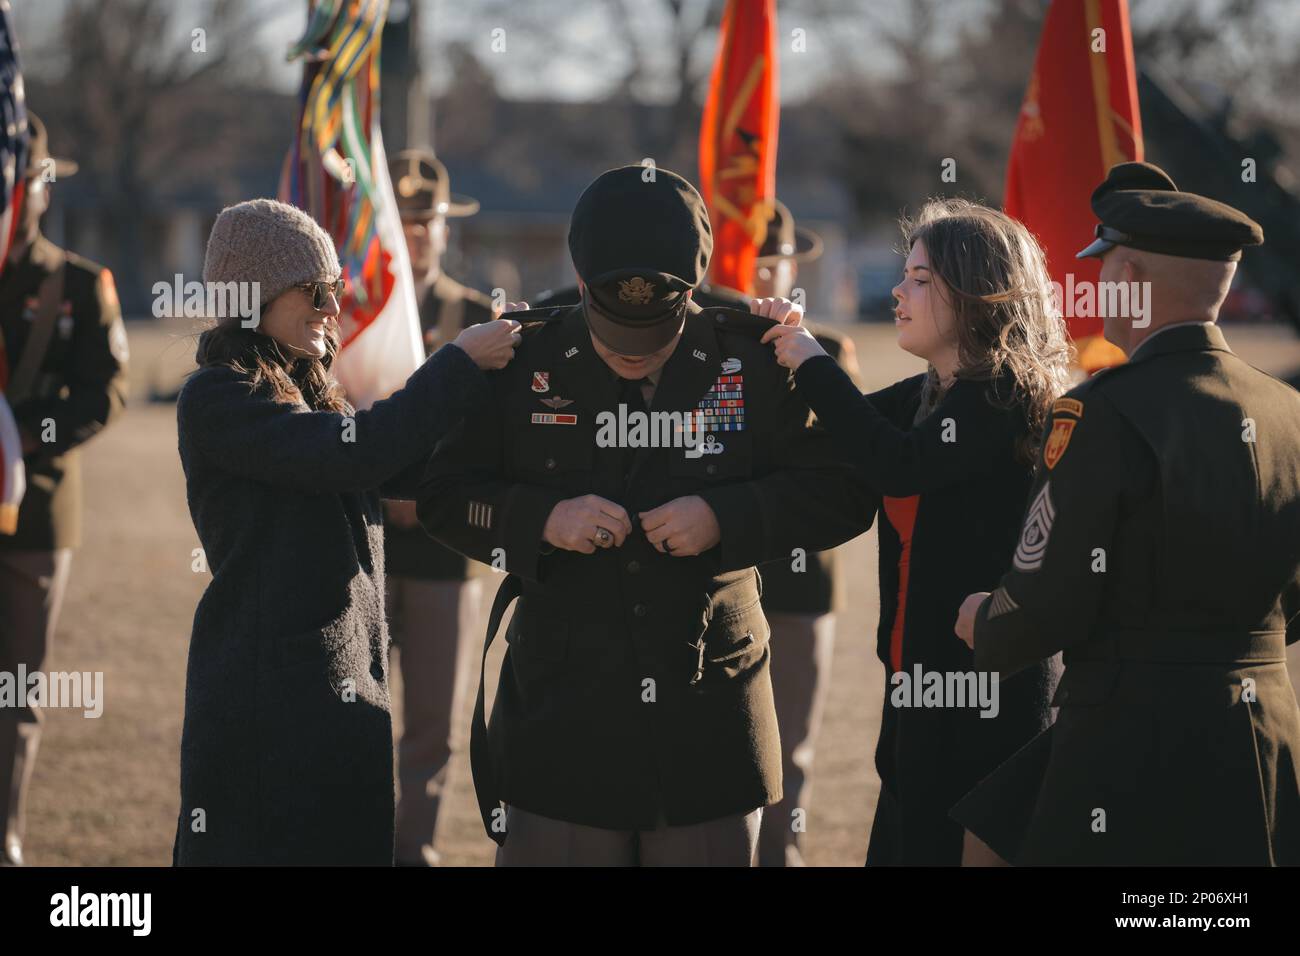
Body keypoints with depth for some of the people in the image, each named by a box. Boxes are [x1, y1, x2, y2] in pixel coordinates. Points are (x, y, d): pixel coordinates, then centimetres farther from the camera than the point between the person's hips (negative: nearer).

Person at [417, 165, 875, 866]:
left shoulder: (753, 364, -2)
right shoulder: (525, 363, -1)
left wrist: (726, 518, -16)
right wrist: (543, 519, -15)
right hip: (560, 721, 0)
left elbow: (844, 492, -1)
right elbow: (444, 495, 3)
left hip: (709, 725, 0)